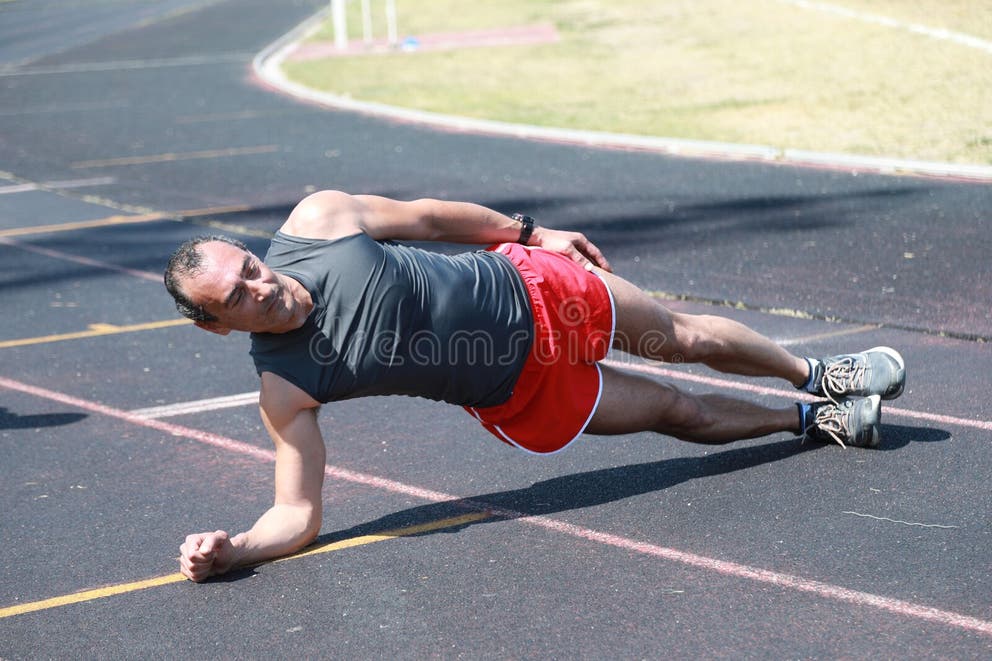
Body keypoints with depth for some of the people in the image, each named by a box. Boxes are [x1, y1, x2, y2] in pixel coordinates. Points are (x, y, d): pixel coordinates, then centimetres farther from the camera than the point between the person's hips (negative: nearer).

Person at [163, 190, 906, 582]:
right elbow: (299, 515, -22)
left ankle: (817, 374, 47)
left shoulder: (317, 218, -21)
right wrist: (229, 549, -42)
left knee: (686, 338, 16)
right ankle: (812, 420, 42)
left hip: (525, 288, 1)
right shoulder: (283, 391, -24)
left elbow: (425, 215, -5)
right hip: (518, 397, -1)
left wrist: (529, 233, 4)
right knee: (676, 410, 12)